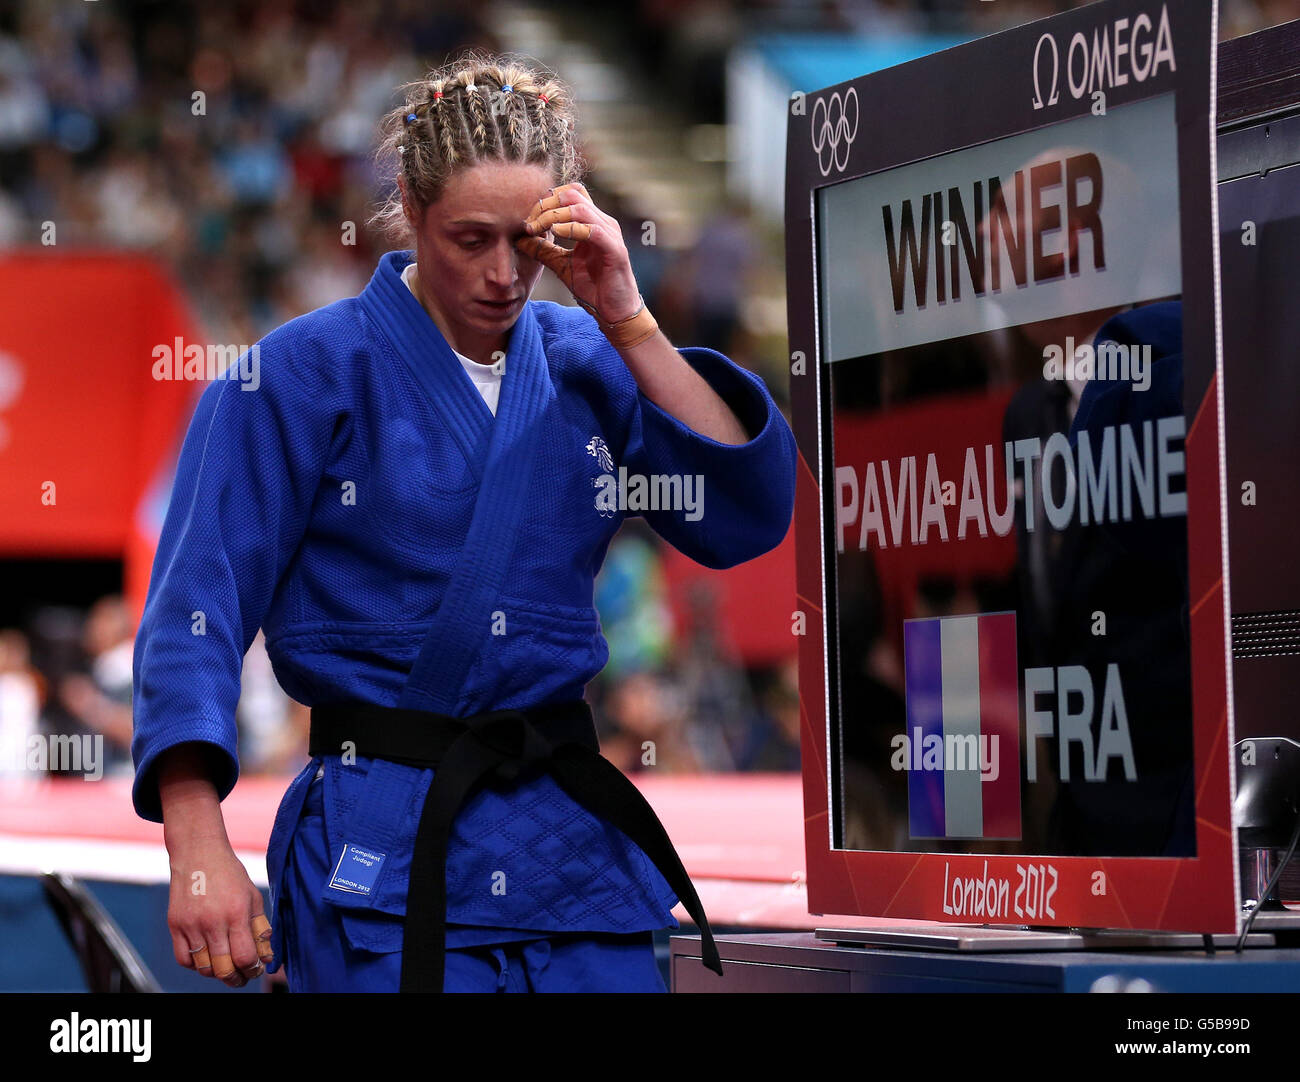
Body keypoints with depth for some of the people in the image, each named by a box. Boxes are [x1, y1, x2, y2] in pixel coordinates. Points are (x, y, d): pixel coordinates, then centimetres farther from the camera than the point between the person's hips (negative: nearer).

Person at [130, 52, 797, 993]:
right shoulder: (308, 370, -5)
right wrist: (199, 849, -20)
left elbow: (749, 518, -1)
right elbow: (197, 608, -10)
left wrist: (628, 322, -8)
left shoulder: (584, 362, 9)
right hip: (381, 856, -4)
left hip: (571, 841, 4)